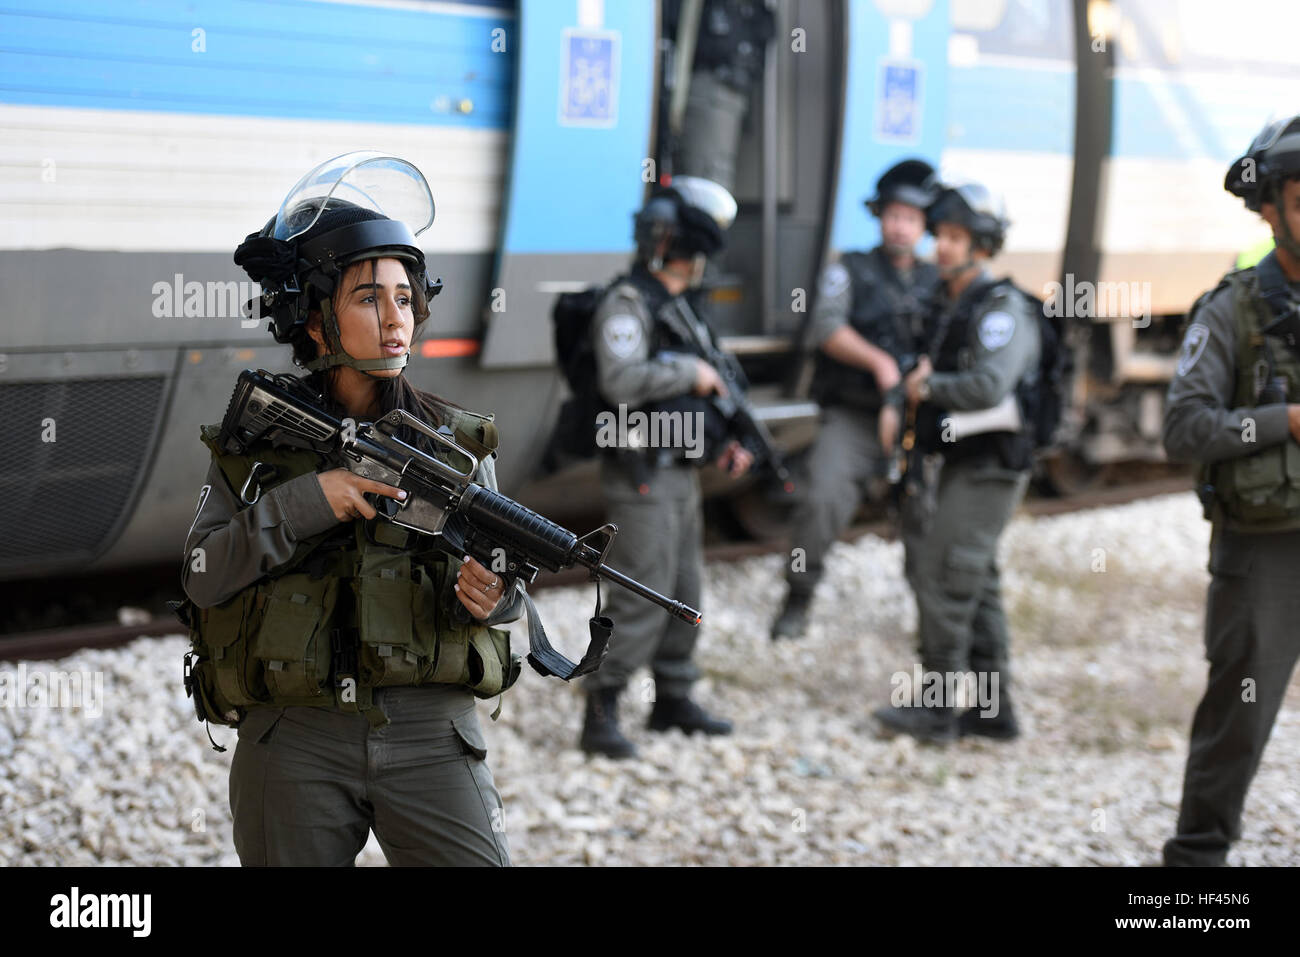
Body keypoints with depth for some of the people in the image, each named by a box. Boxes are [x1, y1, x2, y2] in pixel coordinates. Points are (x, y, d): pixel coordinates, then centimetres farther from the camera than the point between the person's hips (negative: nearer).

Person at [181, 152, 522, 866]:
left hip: (429, 737, 0)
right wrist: (308, 501, -17)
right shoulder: (253, 439, 4)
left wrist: (489, 594, -16)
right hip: (293, 745, 0)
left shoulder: (456, 443, 7)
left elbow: (498, 567, 7)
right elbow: (204, 577, -6)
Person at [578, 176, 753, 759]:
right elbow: (623, 381, -28)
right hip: (641, 476, -9)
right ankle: (600, 716, -9)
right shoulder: (626, 304, -13)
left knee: (685, 594, 14)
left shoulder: (679, 307, 17)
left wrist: (722, 446, 13)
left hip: (680, 471, 9)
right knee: (644, 598, -12)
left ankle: (673, 700, 25)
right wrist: (690, 371, -18)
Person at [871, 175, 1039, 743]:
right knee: (975, 588, 13)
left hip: (988, 471, -9)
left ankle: (938, 706, -4)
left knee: (942, 579, -10)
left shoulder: (1001, 308, -14)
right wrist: (923, 381, 2)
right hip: (963, 465, 9)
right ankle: (991, 709, 19)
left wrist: (928, 386, -13)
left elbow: (990, 386, -26)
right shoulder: (951, 308, 15)